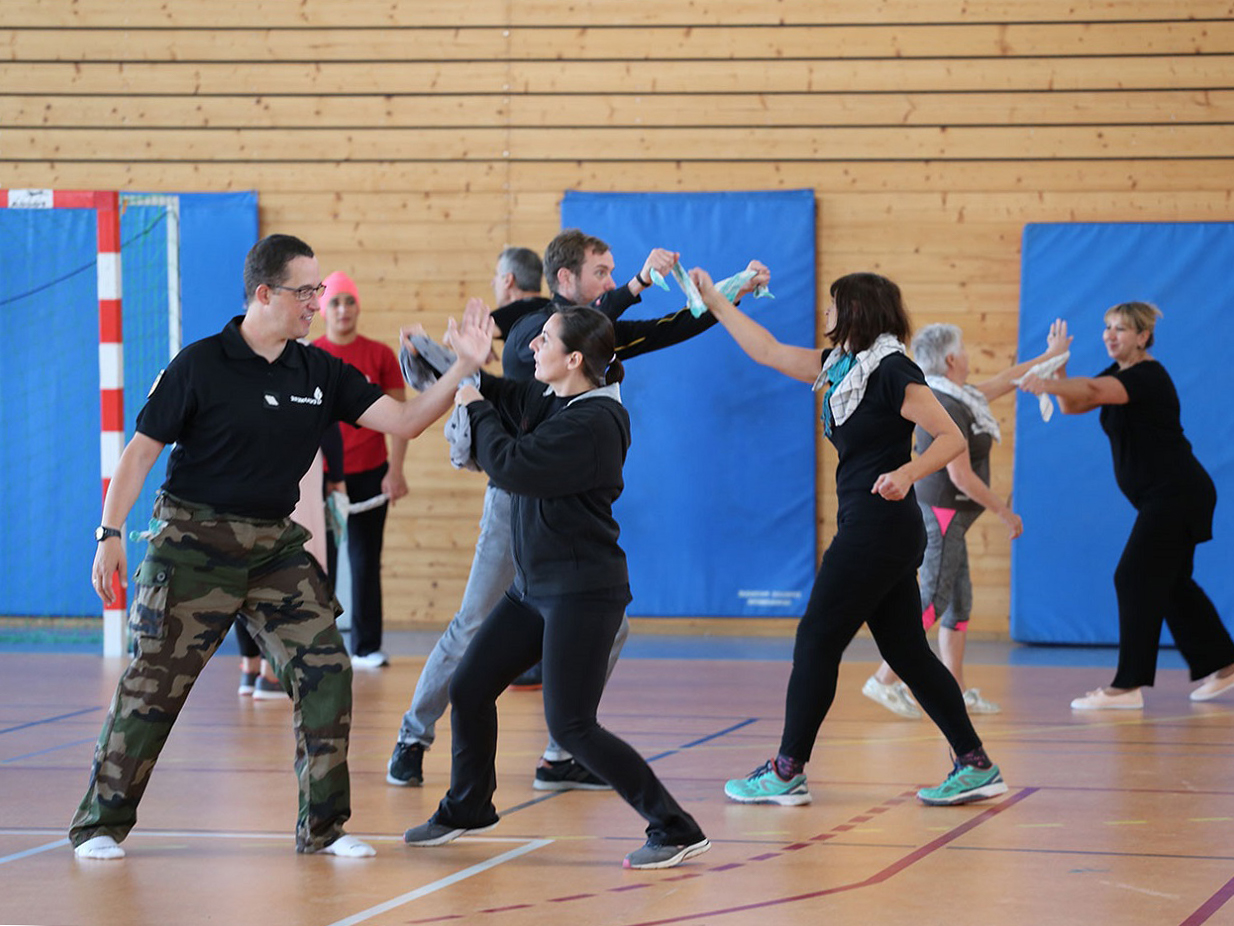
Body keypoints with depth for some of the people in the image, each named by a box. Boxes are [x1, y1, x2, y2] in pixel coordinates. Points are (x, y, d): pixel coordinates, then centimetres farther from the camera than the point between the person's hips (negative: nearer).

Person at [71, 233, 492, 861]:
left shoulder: (320, 373, 4)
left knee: (325, 671, -4)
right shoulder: (200, 366, -10)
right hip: (194, 543, -5)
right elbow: (141, 451, -7)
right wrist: (109, 535, -13)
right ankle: (101, 825, 10)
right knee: (156, 682, -3)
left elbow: (403, 421, 0)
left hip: (277, 544, 5)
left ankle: (323, 826, 7)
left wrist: (463, 369, -12)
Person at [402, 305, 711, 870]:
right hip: (534, 586, 10)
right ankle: (467, 808, 36)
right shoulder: (550, 402, 7)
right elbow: (500, 398, 21)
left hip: (582, 594, -10)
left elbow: (509, 467, -23)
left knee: (570, 726, -13)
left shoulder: (594, 423, -21)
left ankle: (676, 830, -8)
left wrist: (475, 408, -8)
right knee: (468, 690, 15)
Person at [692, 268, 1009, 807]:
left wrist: (905, 474, -28)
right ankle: (975, 765, 9)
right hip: (870, 530, 9)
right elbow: (768, 351, 21)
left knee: (816, 641, -2)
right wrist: (714, 301, 23)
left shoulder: (892, 371, -12)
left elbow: (952, 438, -14)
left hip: (879, 527, -9)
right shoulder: (843, 366, 14)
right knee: (907, 652, 9)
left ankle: (787, 773, 4)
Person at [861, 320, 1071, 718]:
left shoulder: (953, 398, 10)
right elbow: (961, 476, -22)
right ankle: (884, 681, -9)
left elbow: (1004, 381, 26)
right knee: (932, 601, -10)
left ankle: (956, 691, 14)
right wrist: (1005, 512, -13)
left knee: (960, 601, 12)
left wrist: (1049, 356, 34)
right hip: (942, 513, -10)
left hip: (948, 517, 10)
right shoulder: (948, 410, -20)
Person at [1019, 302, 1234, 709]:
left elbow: (1094, 390, -37)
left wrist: (1048, 385, -50)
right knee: (1172, 583, 17)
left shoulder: (1148, 377, -18)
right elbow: (1073, 404, 8)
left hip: (1177, 494, -10)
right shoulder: (1119, 373, 12)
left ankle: (1128, 686, -13)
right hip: (1162, 498, 10)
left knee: (1136, 580, -12)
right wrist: (1059, 367, -7)